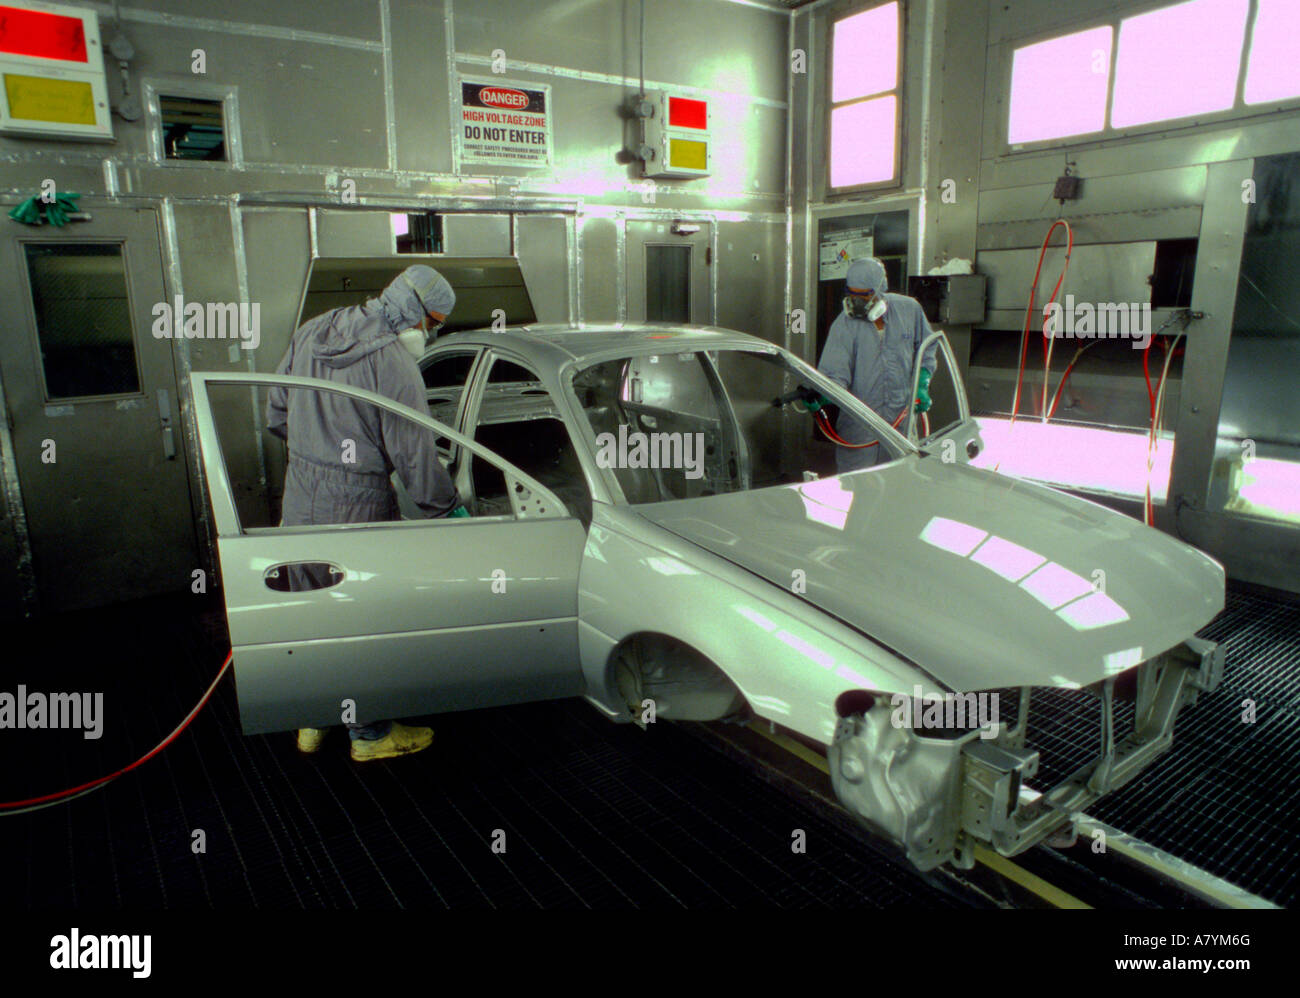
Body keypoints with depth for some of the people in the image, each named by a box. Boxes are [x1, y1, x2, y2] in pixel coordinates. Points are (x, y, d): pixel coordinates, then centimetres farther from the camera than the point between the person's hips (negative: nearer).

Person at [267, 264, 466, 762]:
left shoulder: (309, 333, 5)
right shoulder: (394, 365, -19)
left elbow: (277, 414, 13)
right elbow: (415, 458, -16)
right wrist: (452, 509, -3)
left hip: (299, 502, 7)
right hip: (356, 512, -7)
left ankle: (313, 721, 38)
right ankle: (370, 734, 25)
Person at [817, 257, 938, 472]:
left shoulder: (910, 310, 1)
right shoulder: (844, 323, -9)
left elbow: (926, 349, 17)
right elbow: (834, 372, -16)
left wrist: (922, 385, 6)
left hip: (901, 414, 3)